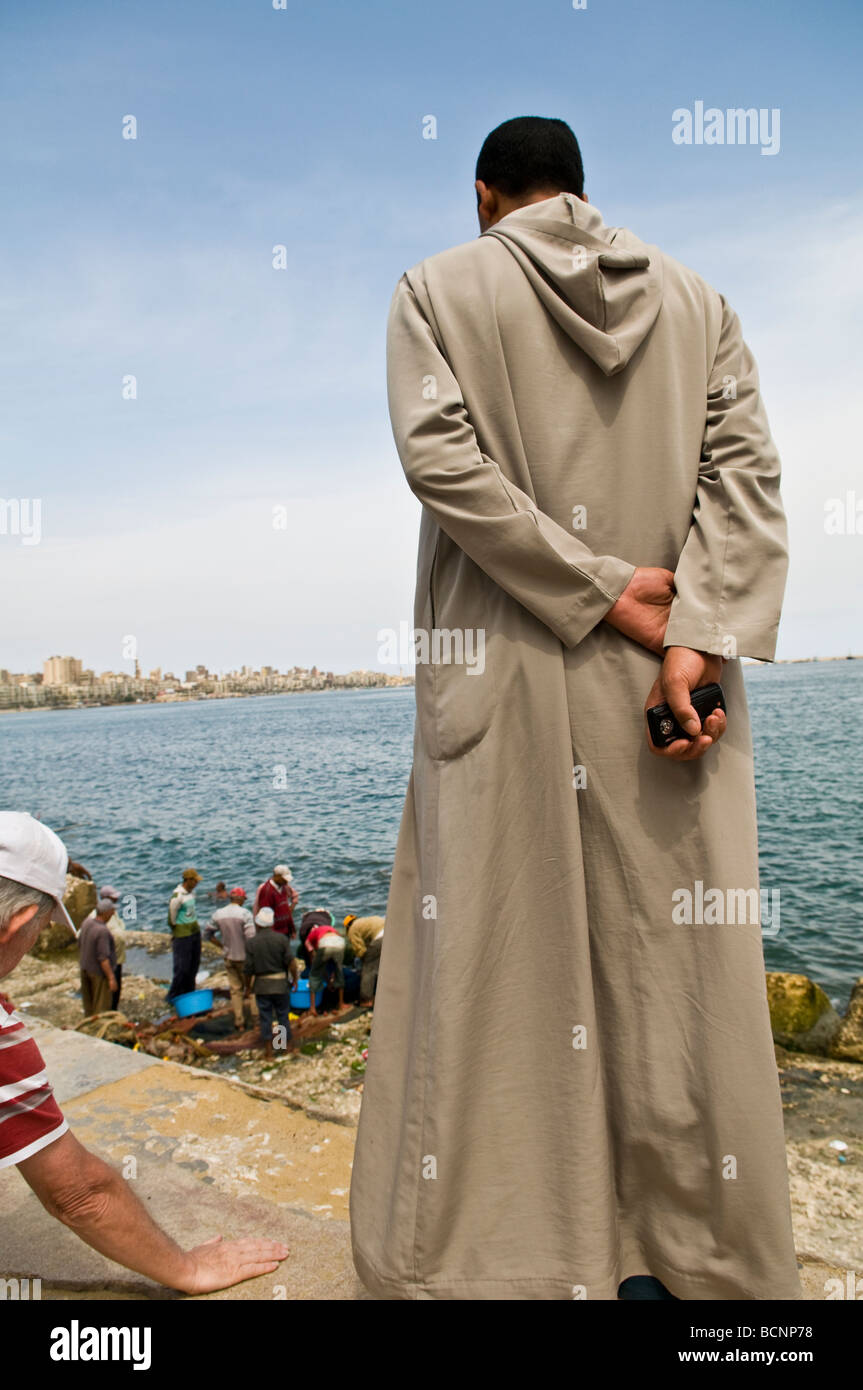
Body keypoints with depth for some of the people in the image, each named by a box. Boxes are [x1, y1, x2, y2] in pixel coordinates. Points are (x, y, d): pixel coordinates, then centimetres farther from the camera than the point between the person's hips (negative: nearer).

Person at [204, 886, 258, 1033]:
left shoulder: (218, 914, -3)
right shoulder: (245, 914, -18)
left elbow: (207, 934, 6)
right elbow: (251, 938, -23)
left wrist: (222, 945, 11)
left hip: (229, 957, 4)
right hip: (245, 957, -4)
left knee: (235, 990, 13)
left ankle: (239, 1022, 16)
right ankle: (257, 1018, 14)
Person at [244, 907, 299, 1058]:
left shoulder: (252, 942, -8)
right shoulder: (281, 938, -10)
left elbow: (248, 969, -6)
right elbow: (291, 963, -11)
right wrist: (295, 979, 4)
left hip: (261, 986, 0)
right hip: (280, 984, 0)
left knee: (265, 1017, 9)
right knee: (283, 1015, 14)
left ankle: (268, 1048, 16)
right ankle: (288, 1045, 23)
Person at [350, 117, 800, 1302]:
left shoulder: (439, 289, 5)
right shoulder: (699, 300, 12)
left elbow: (441, 456, -10)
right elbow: (745, 472, -2)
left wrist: (599, 592, -9)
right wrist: (696, 638, -11)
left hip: (504, 678, -2)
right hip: (669, 675, 3)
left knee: (496, 949, 6)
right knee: (682, 953, 10)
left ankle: (479, 1246, 19)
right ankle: (712, 1245, 25)